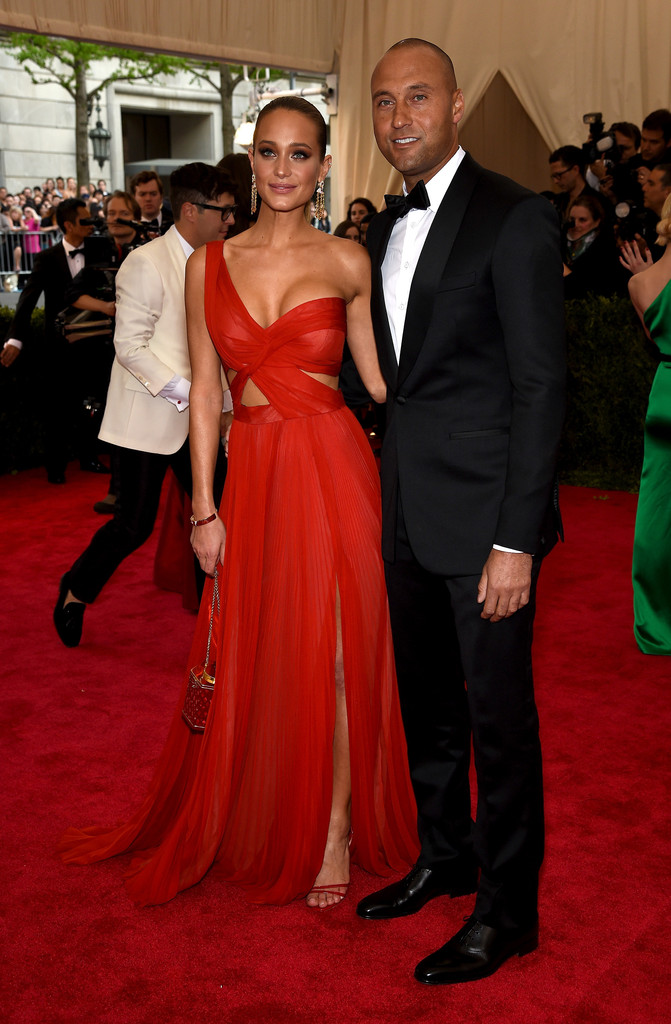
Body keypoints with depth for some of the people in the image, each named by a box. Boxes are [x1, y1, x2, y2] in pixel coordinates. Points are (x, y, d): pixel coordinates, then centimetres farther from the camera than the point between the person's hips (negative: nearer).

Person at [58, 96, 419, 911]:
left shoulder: (347, 263, 1)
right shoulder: (210, 264, 6)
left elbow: (375, 375, 7)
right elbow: (205, 390, 5)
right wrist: (205, 507, 1)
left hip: (332, 469, -2)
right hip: (252, 475, 2)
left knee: (333, 655, 3)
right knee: (253, 656, 11)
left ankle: (336, 831, 22)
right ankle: (260, 823, 34)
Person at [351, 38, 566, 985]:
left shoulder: (514, 219, -11)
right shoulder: (387, 226, 12)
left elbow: (541, 385, -15)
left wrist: (515, 540, -19)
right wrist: (390, 498, 10)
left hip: (485, 515, -7)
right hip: (408, 513, 8)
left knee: (499, 713, 4)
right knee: (426, 701, 18)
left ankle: (508, 911, 20)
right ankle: (445, 856, 38)